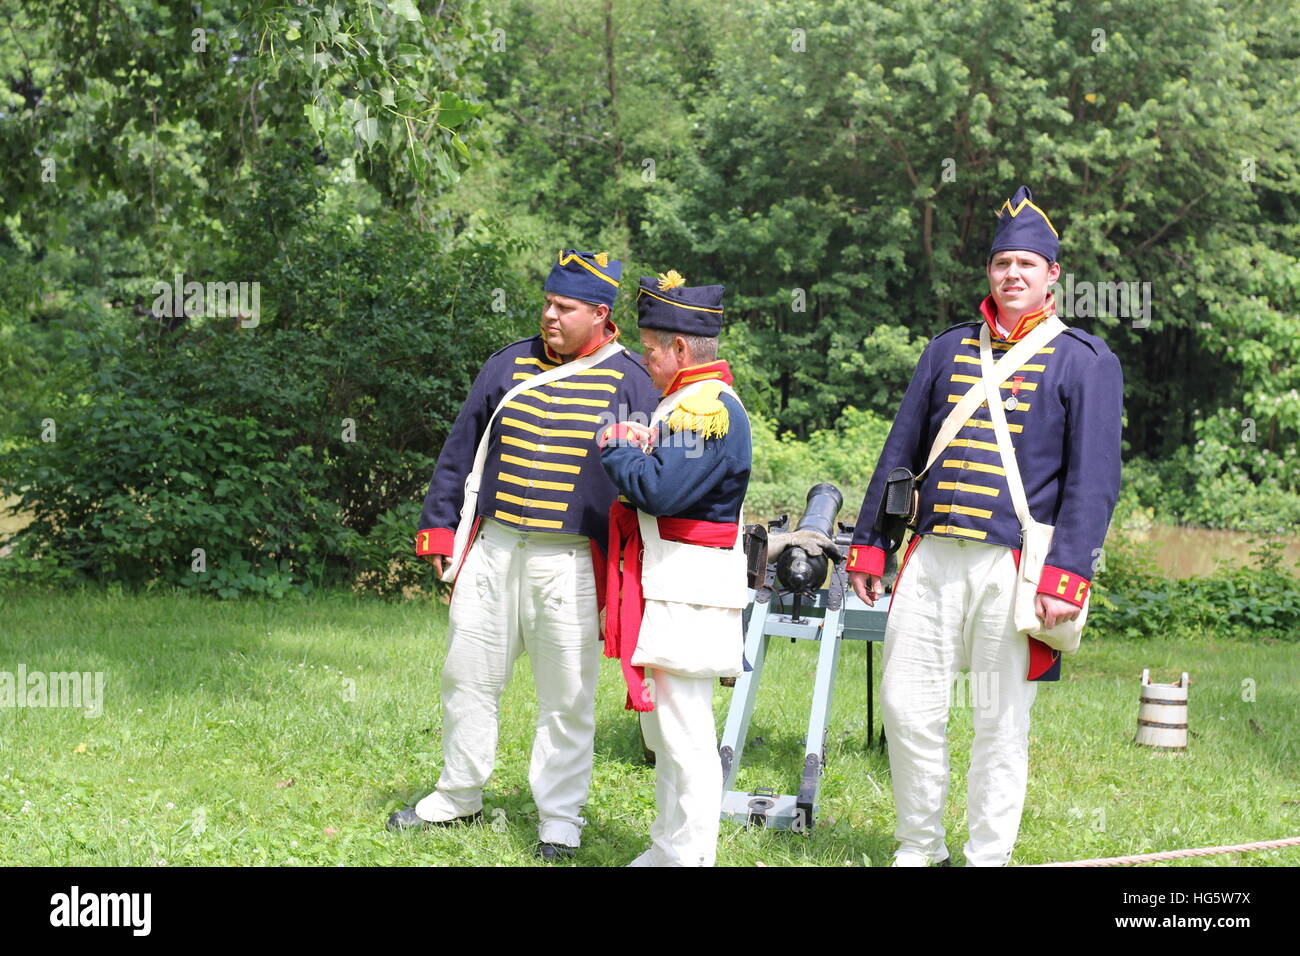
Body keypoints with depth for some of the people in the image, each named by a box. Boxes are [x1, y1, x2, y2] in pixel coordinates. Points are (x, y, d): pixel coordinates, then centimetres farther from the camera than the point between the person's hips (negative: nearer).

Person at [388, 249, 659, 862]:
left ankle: (558, 823, 13)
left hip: (571, 564, -4)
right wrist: (438, 527, 9)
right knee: (468, 675, 12)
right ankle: (458, 798, 28)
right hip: (492, 550, 4)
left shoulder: (628, 382, -1)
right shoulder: (509, 365, 9)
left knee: (566, 696, 2)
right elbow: (461, 449, 14)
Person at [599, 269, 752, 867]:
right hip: (666, 587, 11)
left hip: (688, 592, -11)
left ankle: (688, 856, 0)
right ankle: (666, 850, 27)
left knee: (685, 733, -6)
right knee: (662, 727, 18)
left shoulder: (710, 408, -16)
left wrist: (614, 450, -9)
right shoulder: (685, 402, 18)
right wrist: (634, 446, 0)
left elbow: (661, 491, -26)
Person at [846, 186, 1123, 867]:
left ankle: (987, 856, 15)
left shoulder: (1085, 361, 1)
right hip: (931, 556, 4)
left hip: (1015, 566, -4)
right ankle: (919, 847, 20)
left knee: (1001, 722, 3)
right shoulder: (948, 349, 15)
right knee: (906, 703, 4)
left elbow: (1094, 478, -6)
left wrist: (1066, 575, -15)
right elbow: (900, 453, 17)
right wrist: (867, 546, 13)